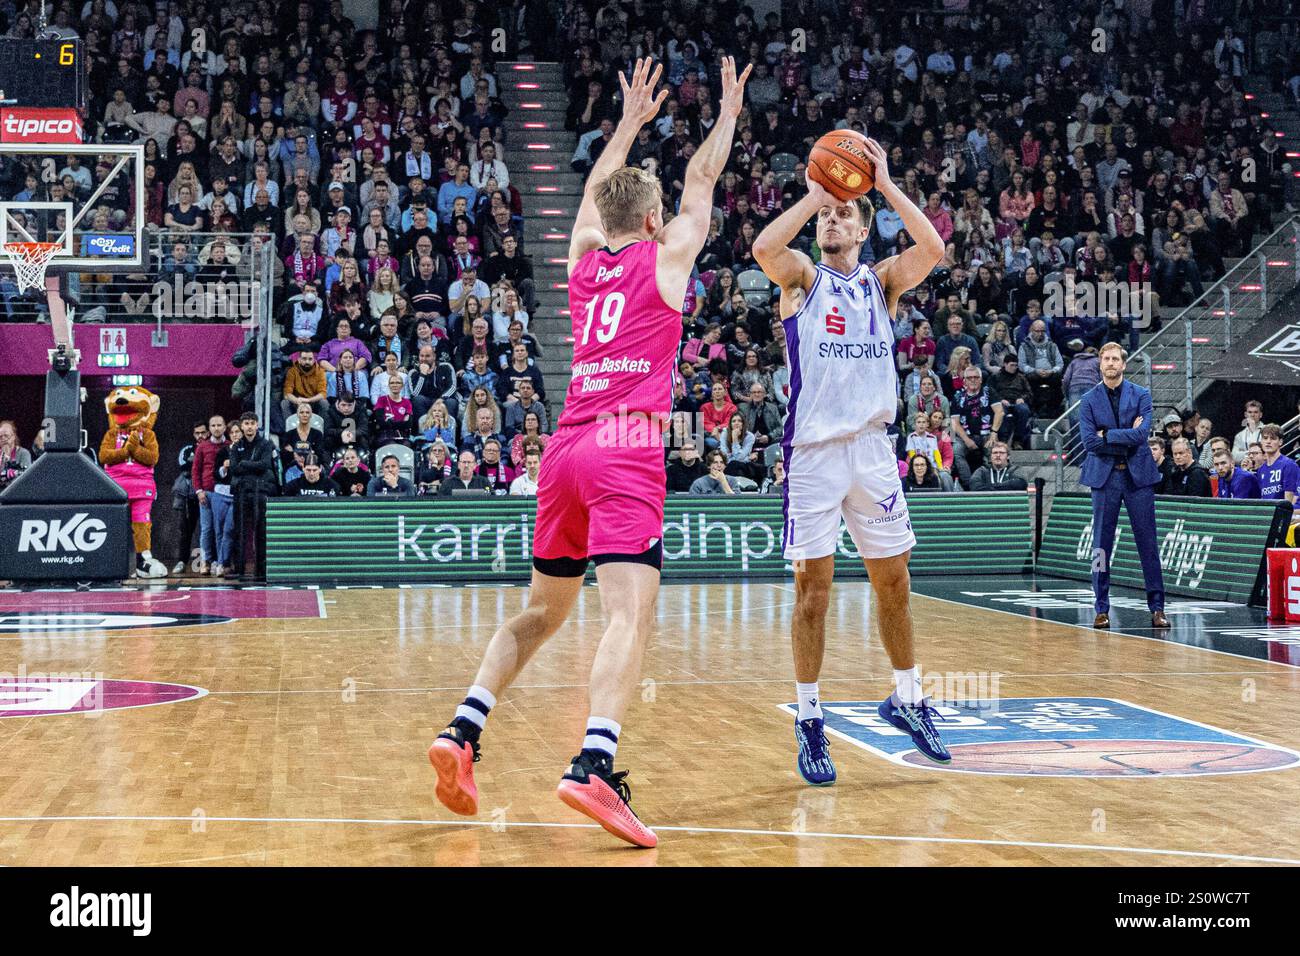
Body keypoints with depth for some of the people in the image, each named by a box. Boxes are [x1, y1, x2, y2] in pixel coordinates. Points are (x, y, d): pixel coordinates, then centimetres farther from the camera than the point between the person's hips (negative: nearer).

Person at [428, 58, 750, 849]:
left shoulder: (584, 255, 16)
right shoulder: (665, 257, 5)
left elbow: (599, 187, 35)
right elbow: (703, 181, 19)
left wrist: (631, 121, 47)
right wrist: (729, 112, 35)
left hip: (566, 449, 6)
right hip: (627, 450, -6)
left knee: (544, 611, 18)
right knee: (632, 614, -16)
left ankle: (462, 732, 7)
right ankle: (594, 765, -34)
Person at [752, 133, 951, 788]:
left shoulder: (883, 281, 12)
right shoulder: (801, 278, 5)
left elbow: (933, 249, -8)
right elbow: (764, 248, -18)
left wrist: (886, 185, -9)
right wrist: (813, 193, -13)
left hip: (872, 448, 3)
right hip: (812, 451, -3)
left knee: (893, 582, 10)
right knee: (812, 589, -2)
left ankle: (907, 700, 26)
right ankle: (809, 721, 7)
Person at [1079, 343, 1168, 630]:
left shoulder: (1141, 395, 3)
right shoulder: (1089, 399, 4)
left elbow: (1142, 434, -11)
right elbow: (1089, 442, -7)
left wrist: (1107, 435, -10)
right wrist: (1127, 436, -9)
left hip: (1138, 476, 0)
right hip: (1104, 476, 0)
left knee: (1148, 543, 1)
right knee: (1101, 545, 2)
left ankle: (1157, 607, 5)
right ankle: (1102, 609, 8)